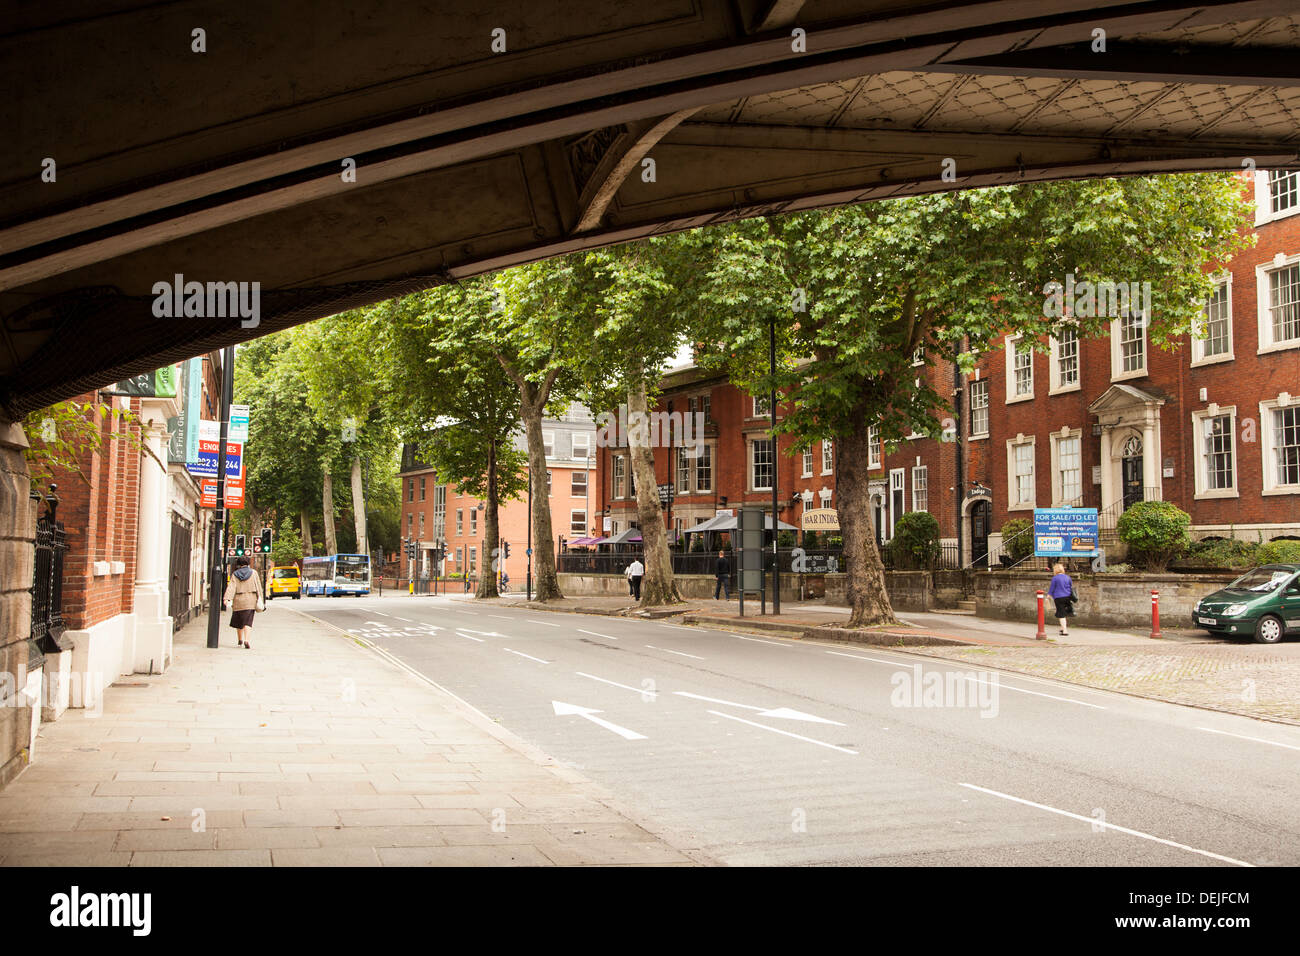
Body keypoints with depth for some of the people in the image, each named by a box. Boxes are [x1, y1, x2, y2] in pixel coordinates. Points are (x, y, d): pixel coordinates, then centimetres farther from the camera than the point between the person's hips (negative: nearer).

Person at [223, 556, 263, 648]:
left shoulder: (235, 575, 4)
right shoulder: (253, 573, 4)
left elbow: (231, 587, -7)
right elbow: (258, 586, 3)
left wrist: (227, 598, -14)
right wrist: (259, 598, 8)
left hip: (238, 600, 1)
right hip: (250, 601, -1)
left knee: (238, 622, 17)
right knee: (248, 622, -6)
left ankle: (240, 640, 29)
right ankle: (246, 640, -24)